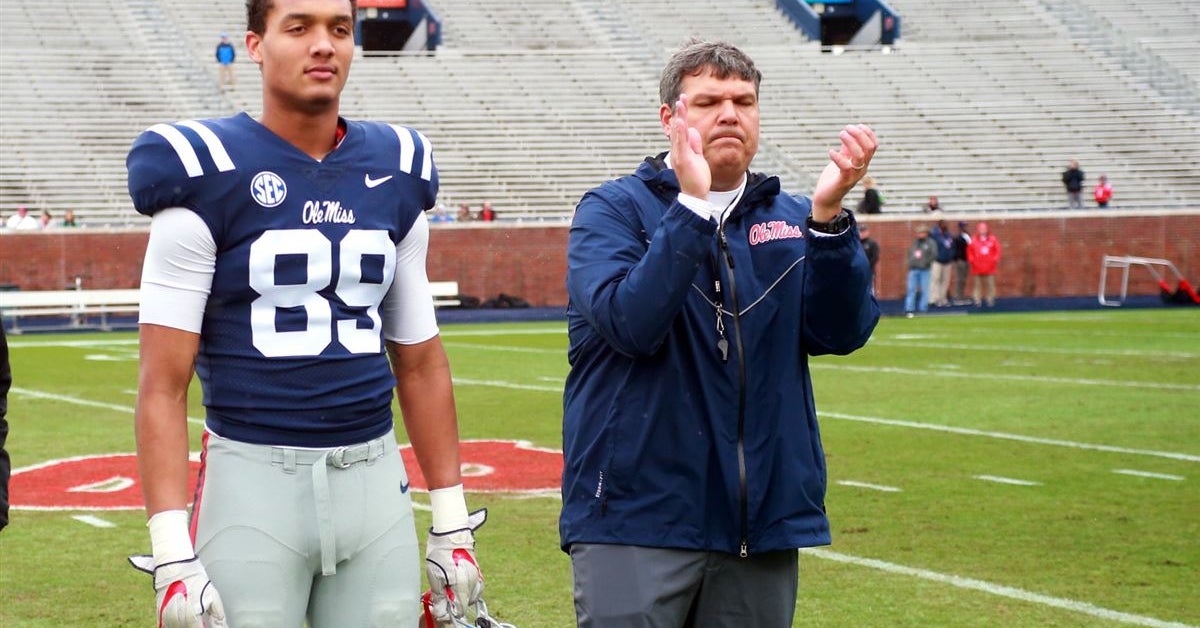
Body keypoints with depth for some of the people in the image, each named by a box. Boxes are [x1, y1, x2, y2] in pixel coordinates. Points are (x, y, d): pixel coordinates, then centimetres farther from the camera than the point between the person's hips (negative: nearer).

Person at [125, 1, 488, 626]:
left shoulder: (394, 175, 9)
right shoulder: (208, 177, -5)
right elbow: (162, 385, -8)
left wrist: (451, 521, 12)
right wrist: (171, 553, -15)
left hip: (374, 478, 4)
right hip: (253, 478, -4)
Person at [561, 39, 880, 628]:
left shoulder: (791, 220, 11)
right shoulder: (613, 209, 0)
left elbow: (840, 332, -4)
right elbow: (630, 324, -17)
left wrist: (828, 214, -18)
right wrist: (693, 204, -23)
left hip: (763, 520, 4)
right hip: (636, 516, -4)